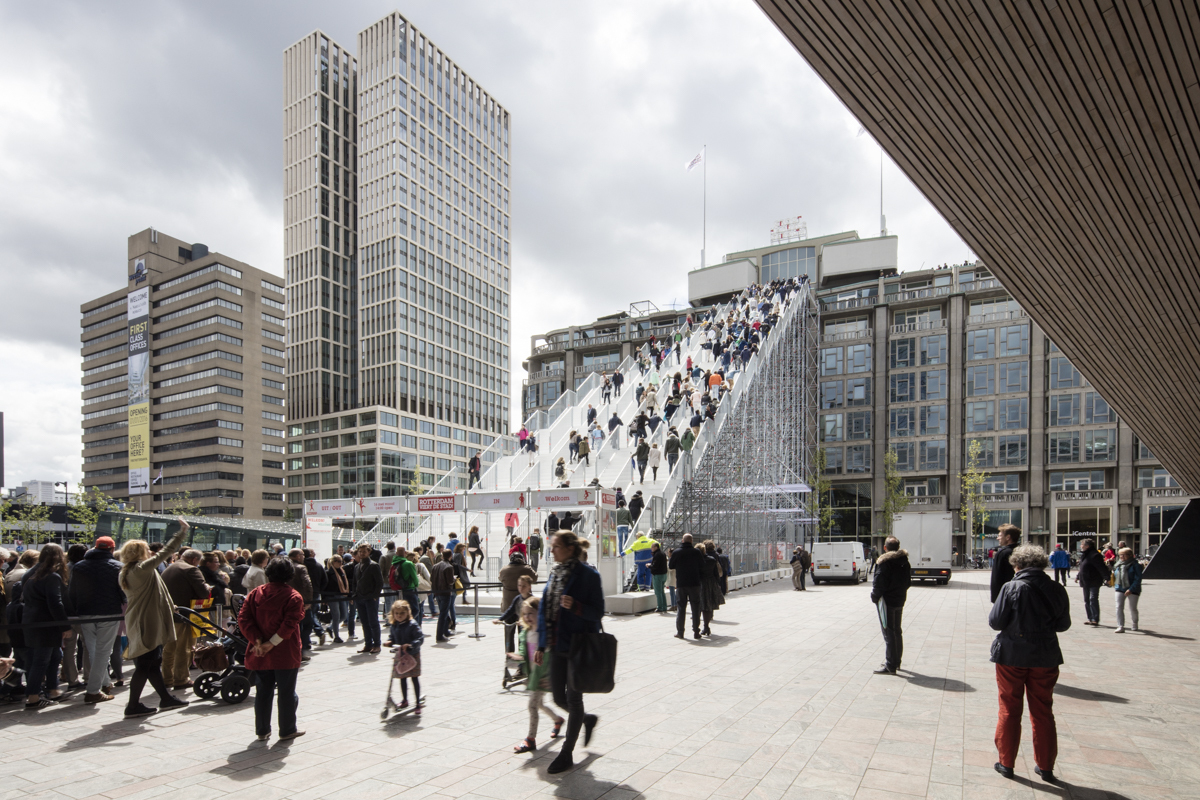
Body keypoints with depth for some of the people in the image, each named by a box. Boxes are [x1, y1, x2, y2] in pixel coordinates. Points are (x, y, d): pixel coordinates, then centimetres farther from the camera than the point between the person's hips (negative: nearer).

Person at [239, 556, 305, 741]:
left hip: (260, 655, 4)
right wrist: (272, 643, -15)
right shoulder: (293, 596, -11)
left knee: (263, 692, 15)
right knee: (287, 693, 7)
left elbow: (243, 618, -4)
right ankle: (287, 731, 15)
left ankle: (262, 731, 22)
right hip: (285, 655, -4)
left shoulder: (255, 593, 4)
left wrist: (257, 641, -9)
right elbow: (289, 624, -21)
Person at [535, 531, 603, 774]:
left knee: (573, 698, 4)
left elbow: (598, 612, -12)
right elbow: (544, 609, 12)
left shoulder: (588, 574, -13)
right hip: (557, 646, 7)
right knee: (559, 698, 13)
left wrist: (575, 606, -29)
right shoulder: (555, 573, 8)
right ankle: (587, 719, 42)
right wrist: (541, 646, 11)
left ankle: (567, 754, 19)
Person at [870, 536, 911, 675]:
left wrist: (874, 596, -6)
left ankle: (890, 666, -4)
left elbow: (879, 583, -20)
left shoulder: (884, 562, -18)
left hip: (887, 601, -8)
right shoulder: (905, 561, 6)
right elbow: (908, 580, 15)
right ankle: (896, 661, 29)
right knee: (897, 631, 19)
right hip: (900, 600, 8)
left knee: (888, 632, -5)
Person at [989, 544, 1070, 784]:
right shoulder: (1056, 590, -4)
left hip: (1012, 657, -3)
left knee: (1009, 710, 10)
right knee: (1043, 712, 15)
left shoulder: (1012, 588, -15)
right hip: (1045, 658, 3)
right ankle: (1045, 767, 23)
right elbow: (1063, 624, 6)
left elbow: (995, 622, -14)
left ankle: (1006, 763, 18)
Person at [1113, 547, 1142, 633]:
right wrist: (1115, 586, 9)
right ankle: (1120, 627, -7)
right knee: (1119, 607, -7)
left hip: (1132, 590, -4)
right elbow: (1115, 576, 18)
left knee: (1133, 608, 10)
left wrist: (1131, 589, -20)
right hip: (1119, 589, 4)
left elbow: (1138, 579, -14)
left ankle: (1134, 624, 35)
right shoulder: (1118, 565, 8)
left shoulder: (1135, 565, -9)